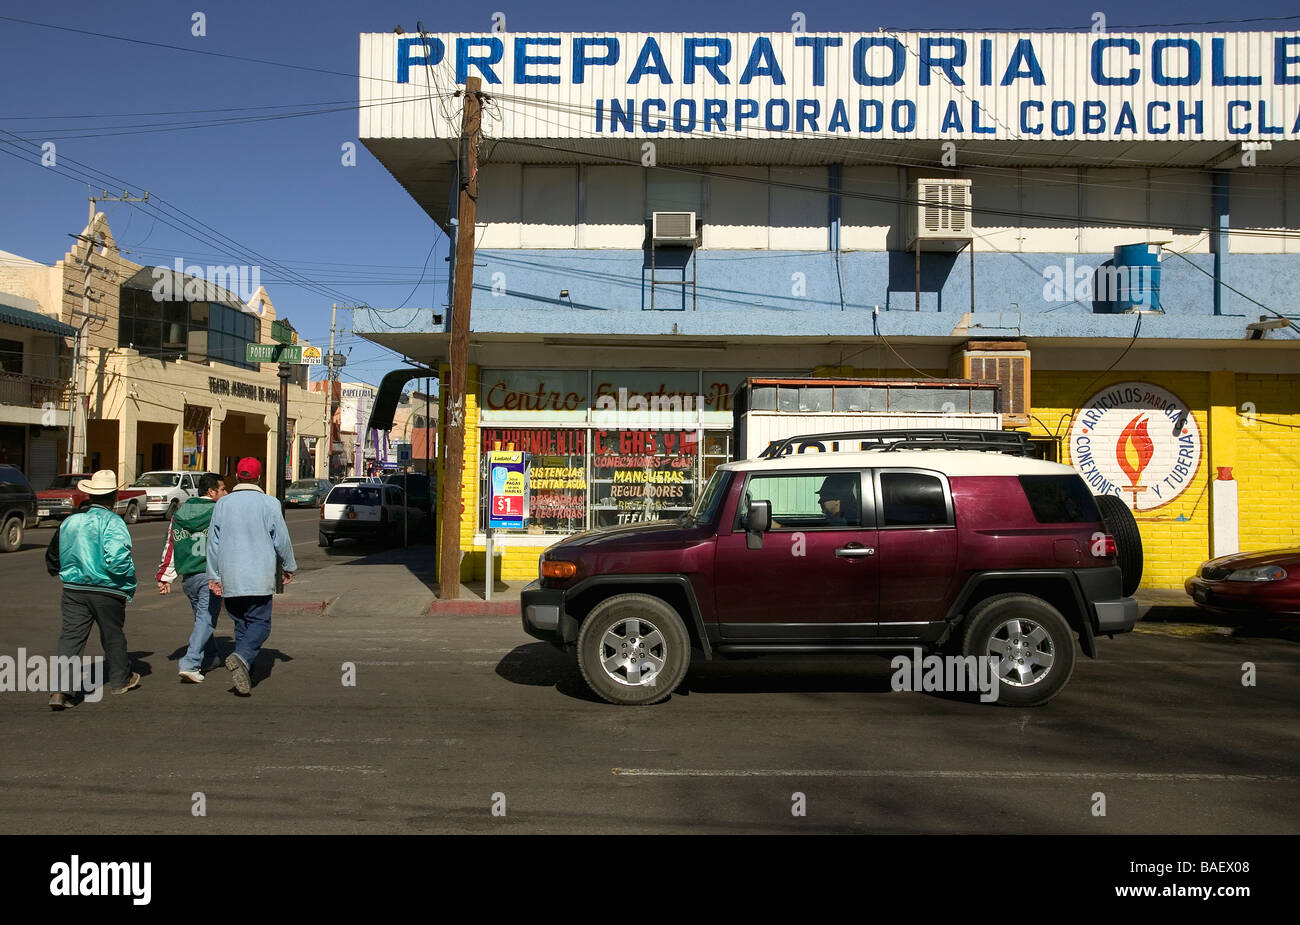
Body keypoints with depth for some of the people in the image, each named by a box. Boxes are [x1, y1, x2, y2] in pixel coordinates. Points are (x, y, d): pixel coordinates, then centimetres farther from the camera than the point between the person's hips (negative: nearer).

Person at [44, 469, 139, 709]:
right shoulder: (113, 522, -13)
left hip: (73, 588, 4)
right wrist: (129, 581, -9)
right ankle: (120, 679, 31)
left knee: (71, 637, 3)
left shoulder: (70, 522, 6)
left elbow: (52, 558, 17)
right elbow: (117, 560, -25)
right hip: (107, 590, -3)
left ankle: (61, 690, -10)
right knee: (113, 636, 14)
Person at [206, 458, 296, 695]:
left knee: (241, 624, 13)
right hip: (259, 578, -4)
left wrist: (213, 575, 14)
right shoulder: (269, 504, -5)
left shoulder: (222, 504, 5)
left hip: (230, 578, 4)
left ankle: (245, 673, 10)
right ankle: (242, 658, -25)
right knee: (260, 623, 0)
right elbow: (282, 540, -2)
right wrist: (289, 567, 13)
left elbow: (213, 542, 7)